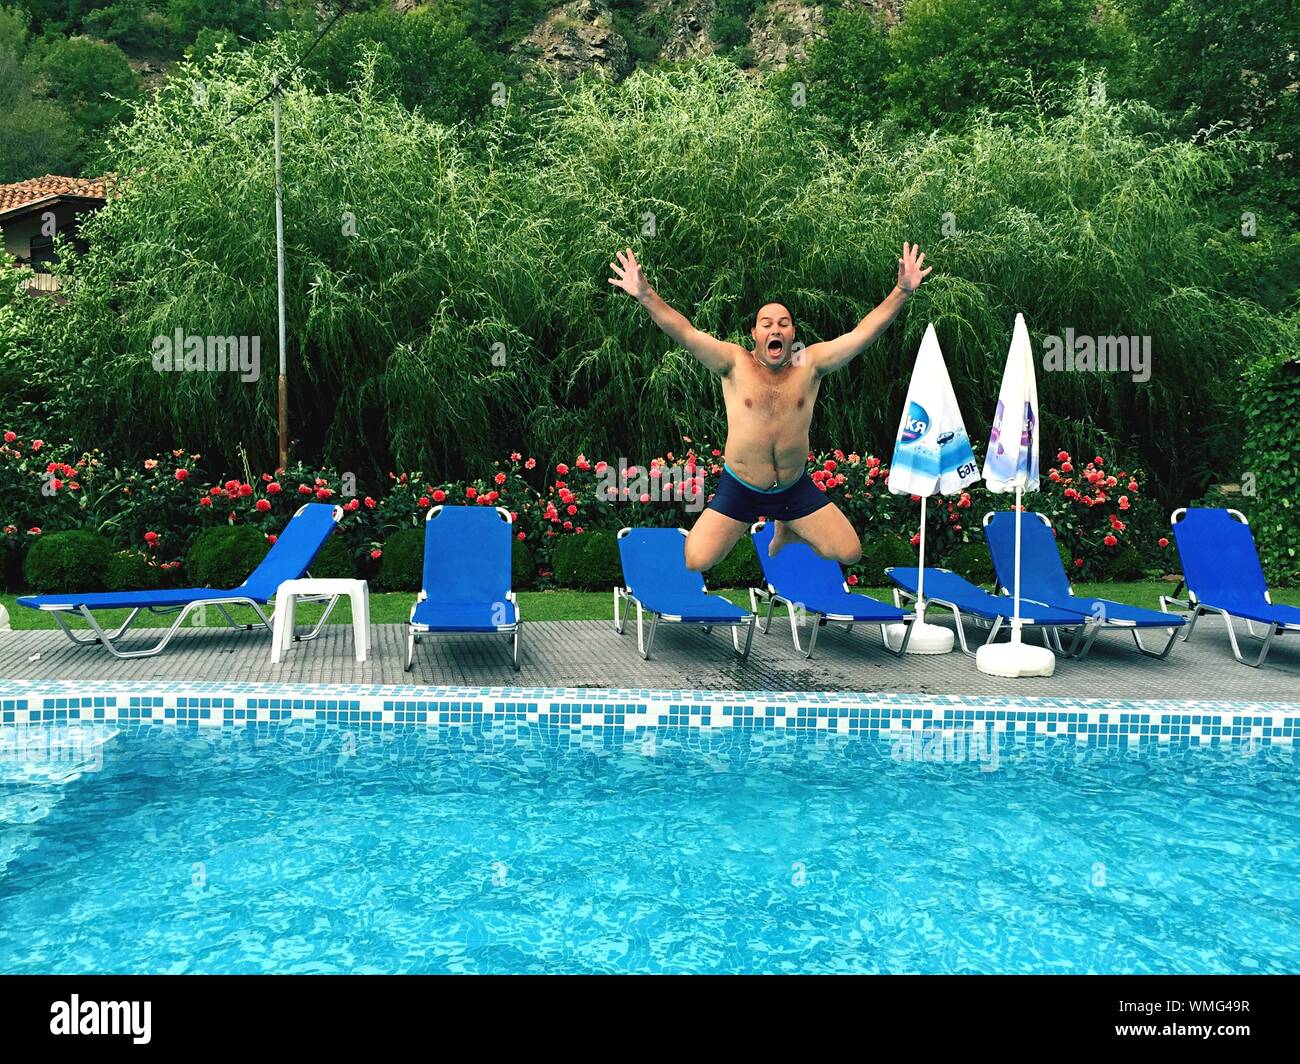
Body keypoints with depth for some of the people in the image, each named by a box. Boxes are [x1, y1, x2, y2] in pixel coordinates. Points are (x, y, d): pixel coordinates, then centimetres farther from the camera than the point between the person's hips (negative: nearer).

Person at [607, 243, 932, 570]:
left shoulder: (809, 364, -5)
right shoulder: (734, 363, -10)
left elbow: (863, 333, -12)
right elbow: (685, 333, -22)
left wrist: (902, 291, -23)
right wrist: (645, 295, -36)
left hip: (795, 488, 2)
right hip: (740, 489, -2)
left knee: (850, 553, 1)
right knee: (697, 562, -12)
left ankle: (787, 530, 30)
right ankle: (739, 525, 23)